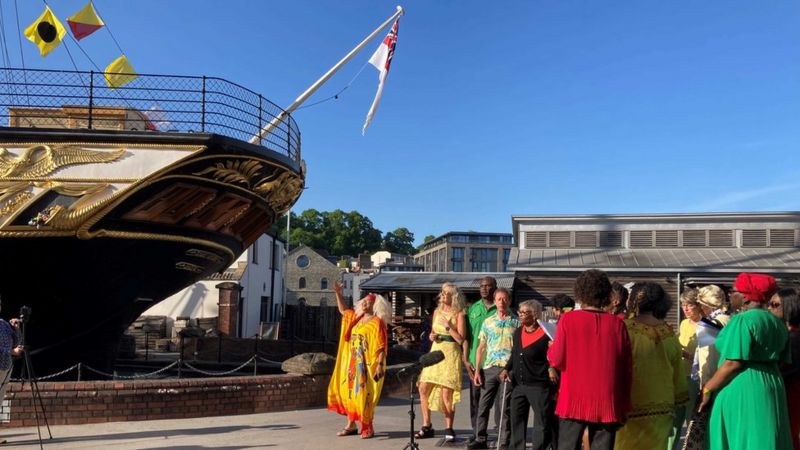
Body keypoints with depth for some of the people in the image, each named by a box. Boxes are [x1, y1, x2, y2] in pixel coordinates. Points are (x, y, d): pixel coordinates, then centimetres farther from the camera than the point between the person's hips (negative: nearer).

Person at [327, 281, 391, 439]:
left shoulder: (377, 322, -9)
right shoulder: (356, 318, 12)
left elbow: (381, 346, -14)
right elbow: (343, 309, 27)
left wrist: (380, 365, -20)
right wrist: (338, 293, 15)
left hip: (368, 365, -7)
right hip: (353, 364, 8)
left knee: (364, 395, -5)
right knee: (351, 393, 10)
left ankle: (368, 428, 5)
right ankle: (351, 425, 19)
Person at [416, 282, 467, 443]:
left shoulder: (459, 314, -4)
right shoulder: (437, 312, 13)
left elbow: (461, 339, -9)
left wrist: (448, 326, -14)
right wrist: (432, 336, 1)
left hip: (450, 353, -6)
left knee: (446, 393, -7)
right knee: (423, 389, 3)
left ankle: (449, 429, 6)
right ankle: (427, 426, 16)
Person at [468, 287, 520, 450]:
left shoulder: (516, 323, 4)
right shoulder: (488, 322, 9)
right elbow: (481, 348, 10)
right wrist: (477, 371, 4)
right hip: (489, 368, 2)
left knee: (505, 408, 2)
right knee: (483, 405, 5)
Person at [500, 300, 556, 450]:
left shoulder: (544, 335, -12)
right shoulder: (517, 332, 10)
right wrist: (506, 369, 8)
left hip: (538, 386, -7)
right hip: (518, 385, 7)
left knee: (541, 423, 1)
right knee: (516, 421, 12)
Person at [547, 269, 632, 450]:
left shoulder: (568, 319, -6)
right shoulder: (617, 324, -1)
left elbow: (557, 360, -8)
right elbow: (626, 368, 3)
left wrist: (550, 350, 14)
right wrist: (624, 406, 11)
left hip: (574, 401, -1)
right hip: (607, 403, 2)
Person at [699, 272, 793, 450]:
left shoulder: (743, 320, -14)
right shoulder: (778, 323, 10)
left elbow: (734, 364, -18)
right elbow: (781, 361, 11)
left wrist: (707, 388, -11)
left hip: (742, 389, -7)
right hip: (772, 388, 8)